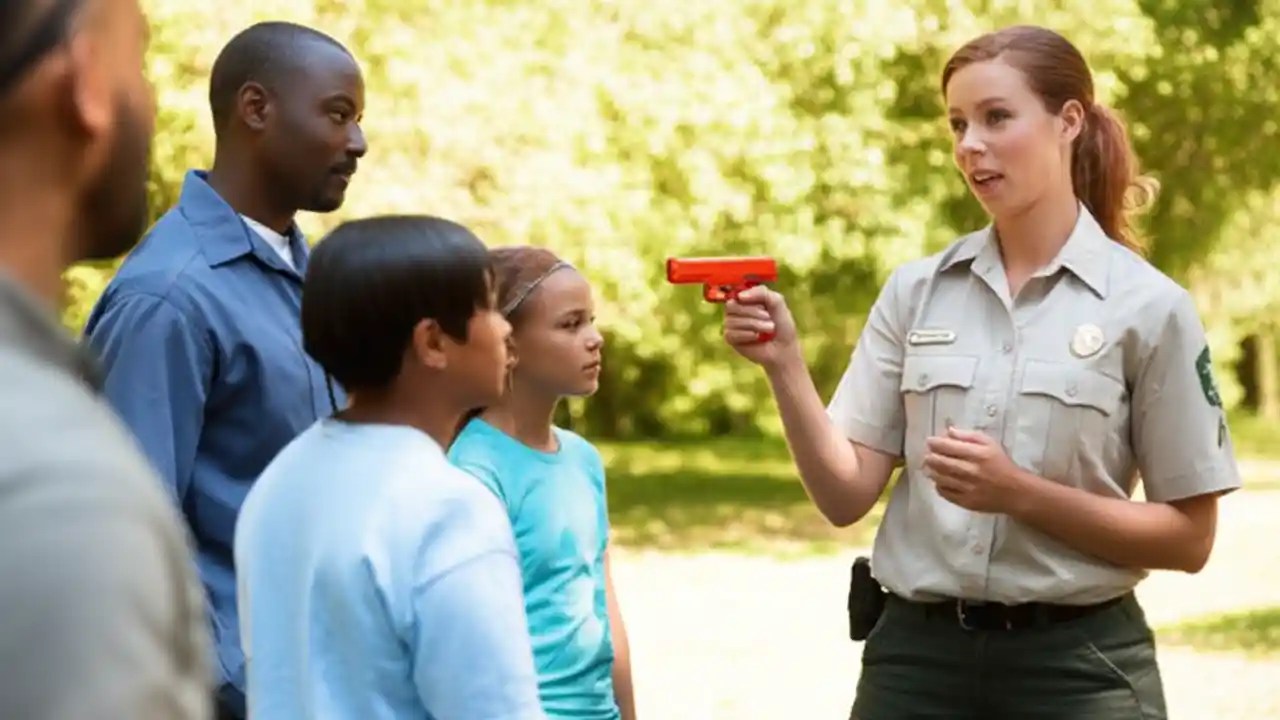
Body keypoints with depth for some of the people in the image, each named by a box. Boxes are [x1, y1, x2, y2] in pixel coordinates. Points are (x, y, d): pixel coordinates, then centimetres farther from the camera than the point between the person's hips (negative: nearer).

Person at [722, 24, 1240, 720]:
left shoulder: (1148, 306, -6)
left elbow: (1188, 538, -5)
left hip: (1077, 662, -2)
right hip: (916, 652, 3)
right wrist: (785, 367, -14)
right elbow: (847, 495, 0)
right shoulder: (914, 291, 3)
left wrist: (1021, 493, -17)